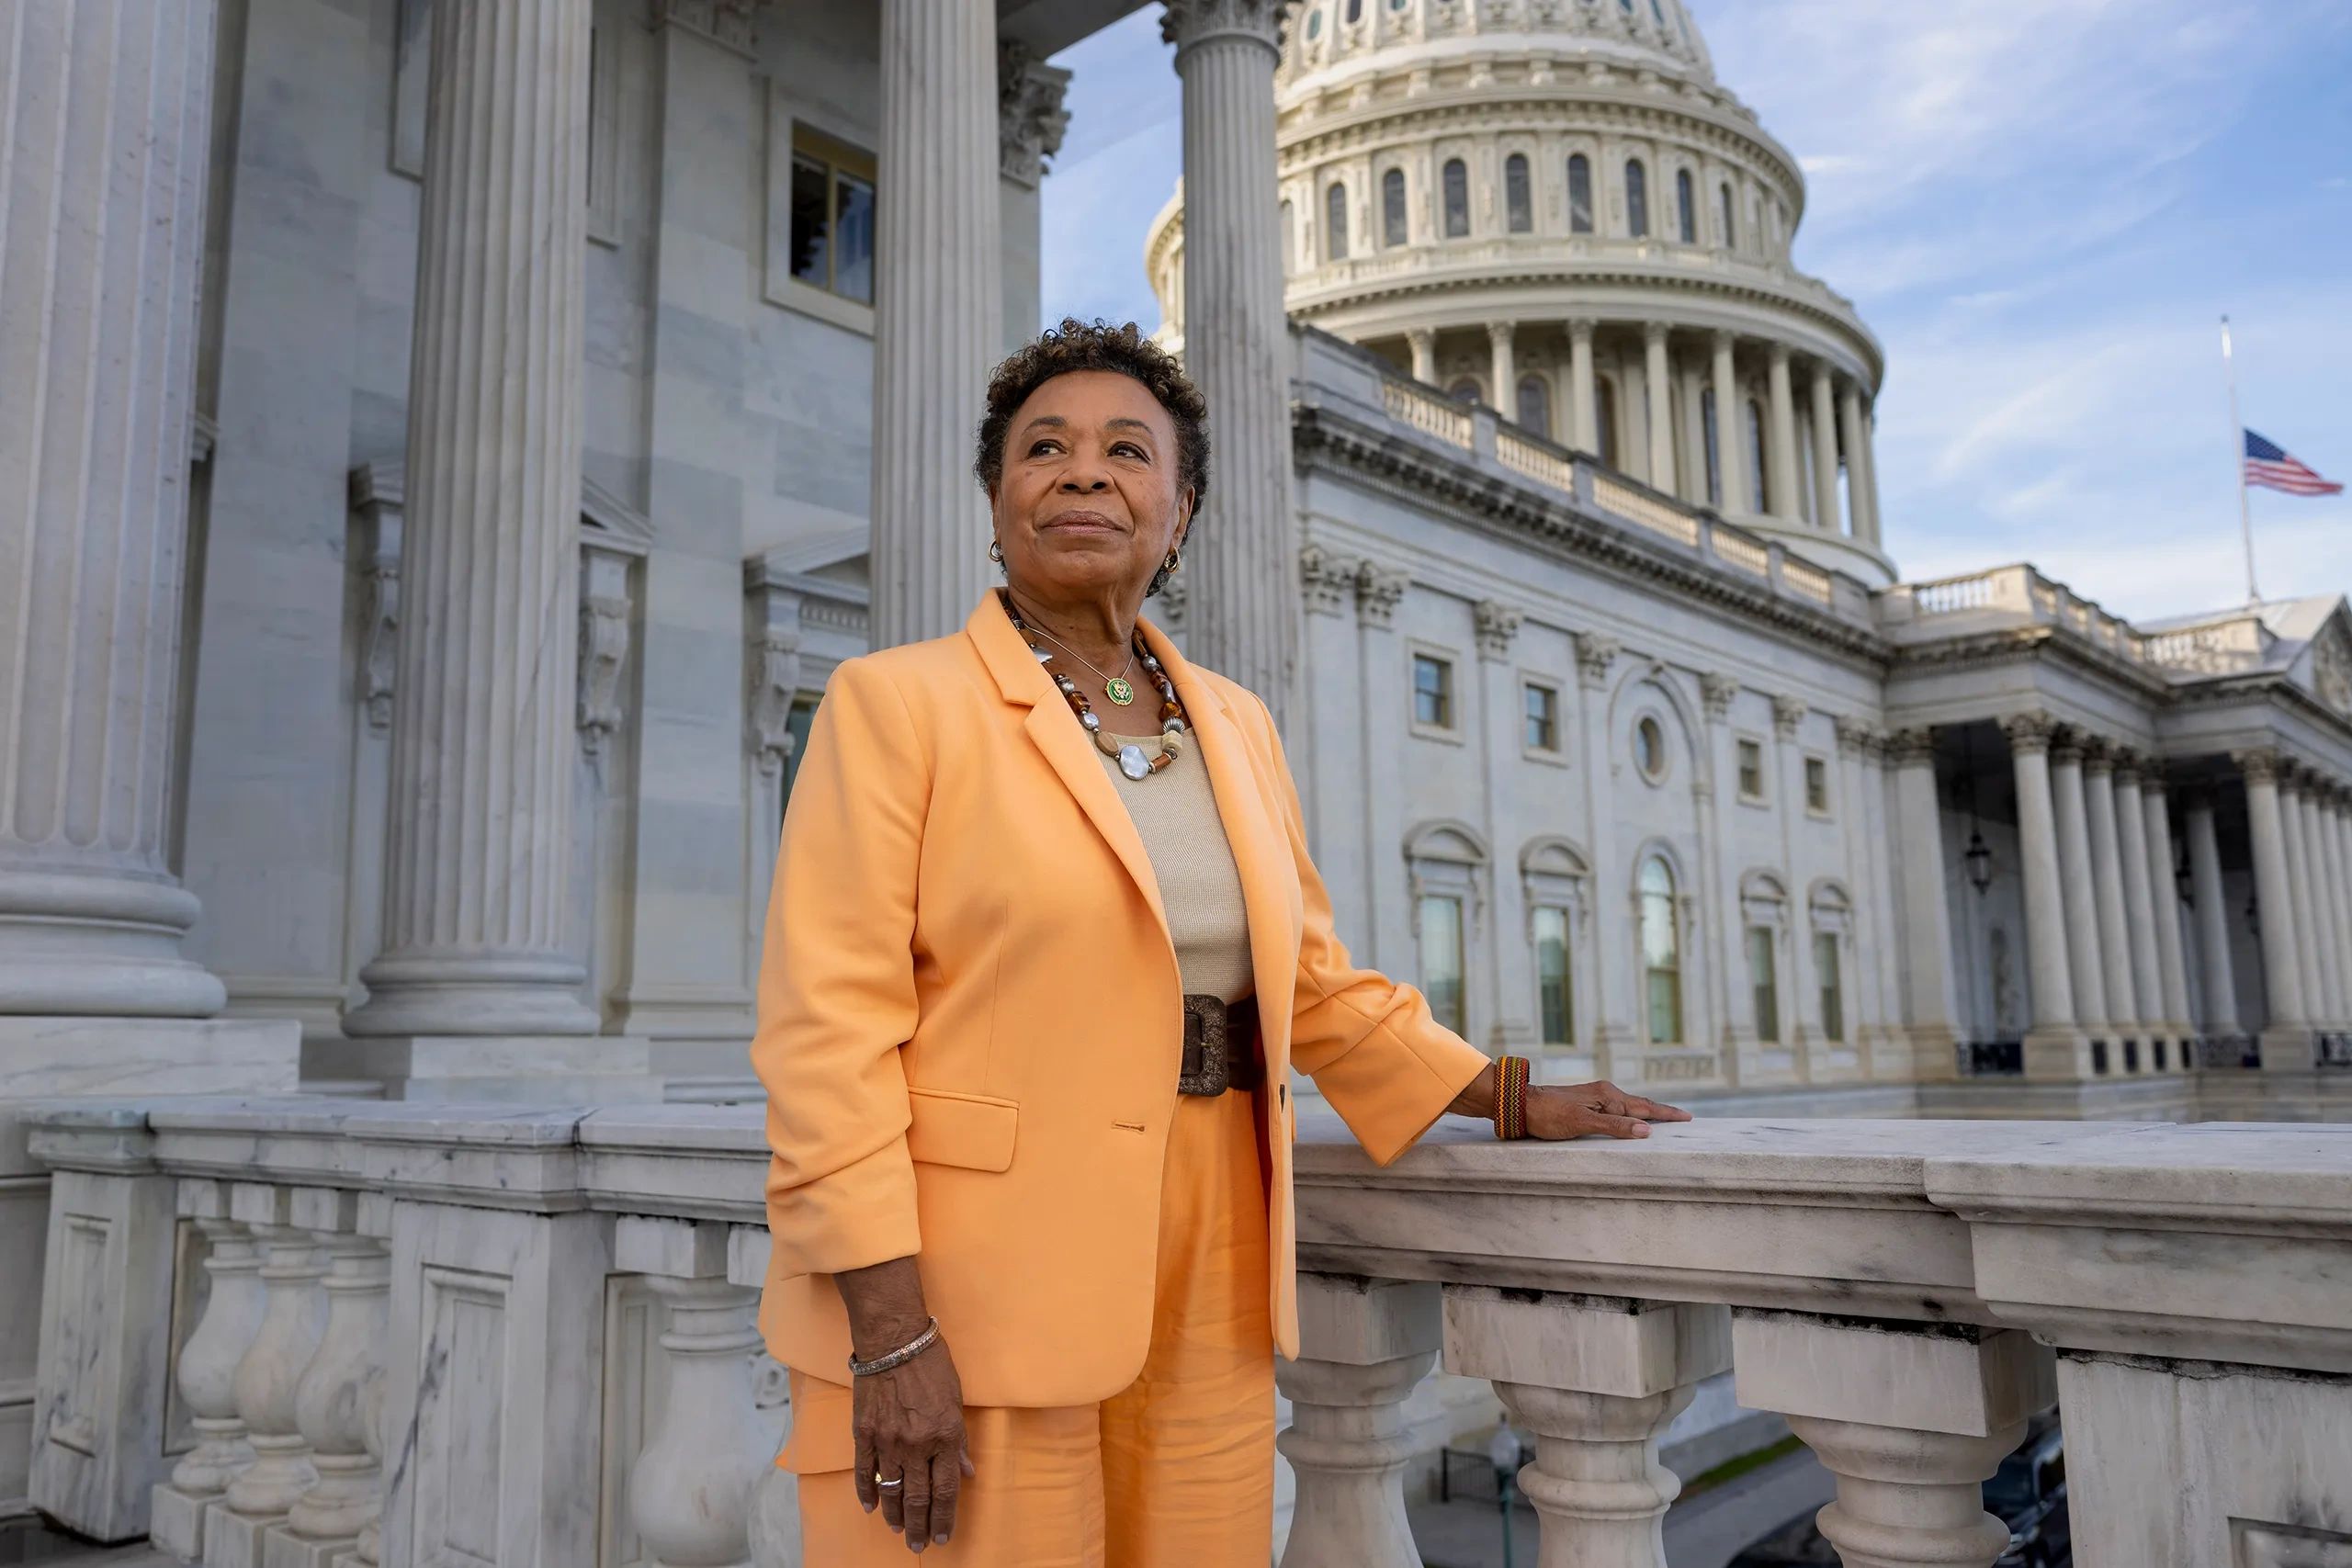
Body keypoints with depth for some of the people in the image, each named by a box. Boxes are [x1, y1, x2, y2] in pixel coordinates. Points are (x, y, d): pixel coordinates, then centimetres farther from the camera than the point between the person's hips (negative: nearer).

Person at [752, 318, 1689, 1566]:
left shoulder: (1236, 727, 12)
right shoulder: (896, 702, -5)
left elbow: (1315, 985, 19)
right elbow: (829, 1026, -12)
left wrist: (1513, 1099, 13)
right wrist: (891, 1334, -17)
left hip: (1206, 1301, 5)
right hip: (970, 1304, -4)